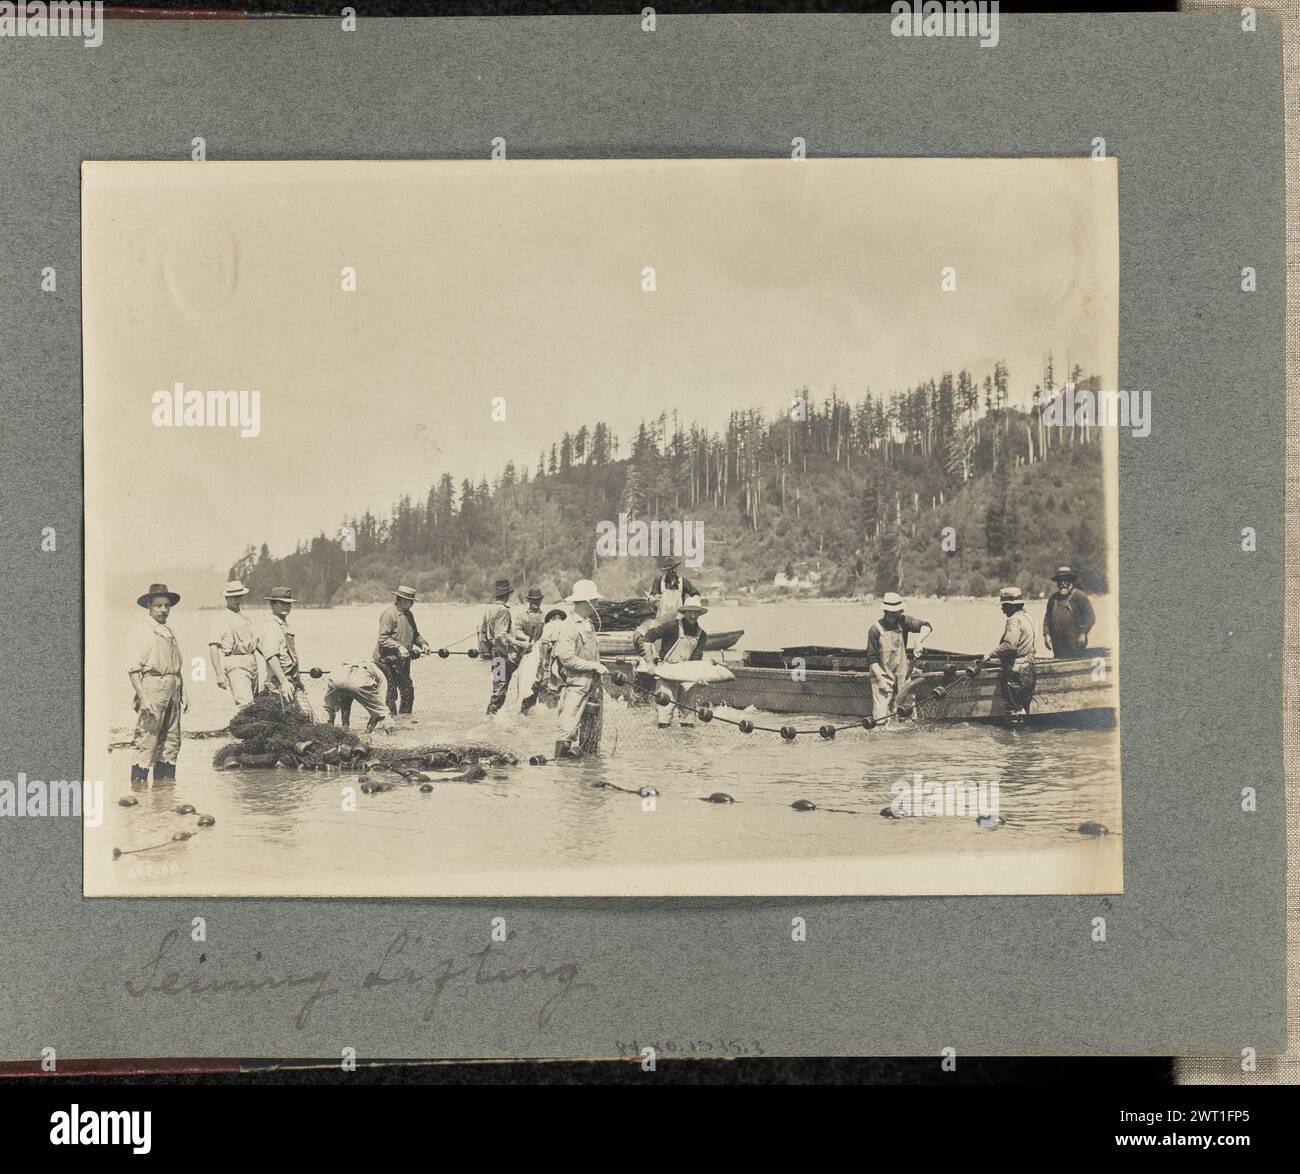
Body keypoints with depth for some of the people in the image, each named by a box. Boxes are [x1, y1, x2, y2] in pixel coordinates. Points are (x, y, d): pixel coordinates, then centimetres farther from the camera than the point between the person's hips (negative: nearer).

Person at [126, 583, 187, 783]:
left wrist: (183, 693, 18)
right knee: (146, 742, -8)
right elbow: (133, 668, -12)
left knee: (171, 741, 9)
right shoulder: (141, 631, -6)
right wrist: (143, 697, -19)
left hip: (172, 691, 8)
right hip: (152, 689, -8)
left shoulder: (169, 632, 18)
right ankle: (138, 782, -5)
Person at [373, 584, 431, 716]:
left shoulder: (408, 615, 13)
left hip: (404, 661, 9)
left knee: (408, 690, 12)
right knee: (392, 692, -4)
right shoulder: (389, 614, -14)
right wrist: (399, 647, -29)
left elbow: (415, 634, 23)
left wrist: (422, 643, 4)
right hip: (389, 661, -9)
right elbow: (383, 638, -19)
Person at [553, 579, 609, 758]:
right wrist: (595, 665, -17)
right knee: (568, 728, -9)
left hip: (592, 685, 9)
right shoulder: (570, 627, -14)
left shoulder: (588, 624, 14)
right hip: (575, 685, -9)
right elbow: (567, 658, -21)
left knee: (592, 729, 12)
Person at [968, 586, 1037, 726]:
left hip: (1015, 670, -10)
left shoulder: (1014, 620, -15)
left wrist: (989, 655, -23)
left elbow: (1009, 645, -27)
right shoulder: (1025, 619, 16)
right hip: (1028, 671, 10)